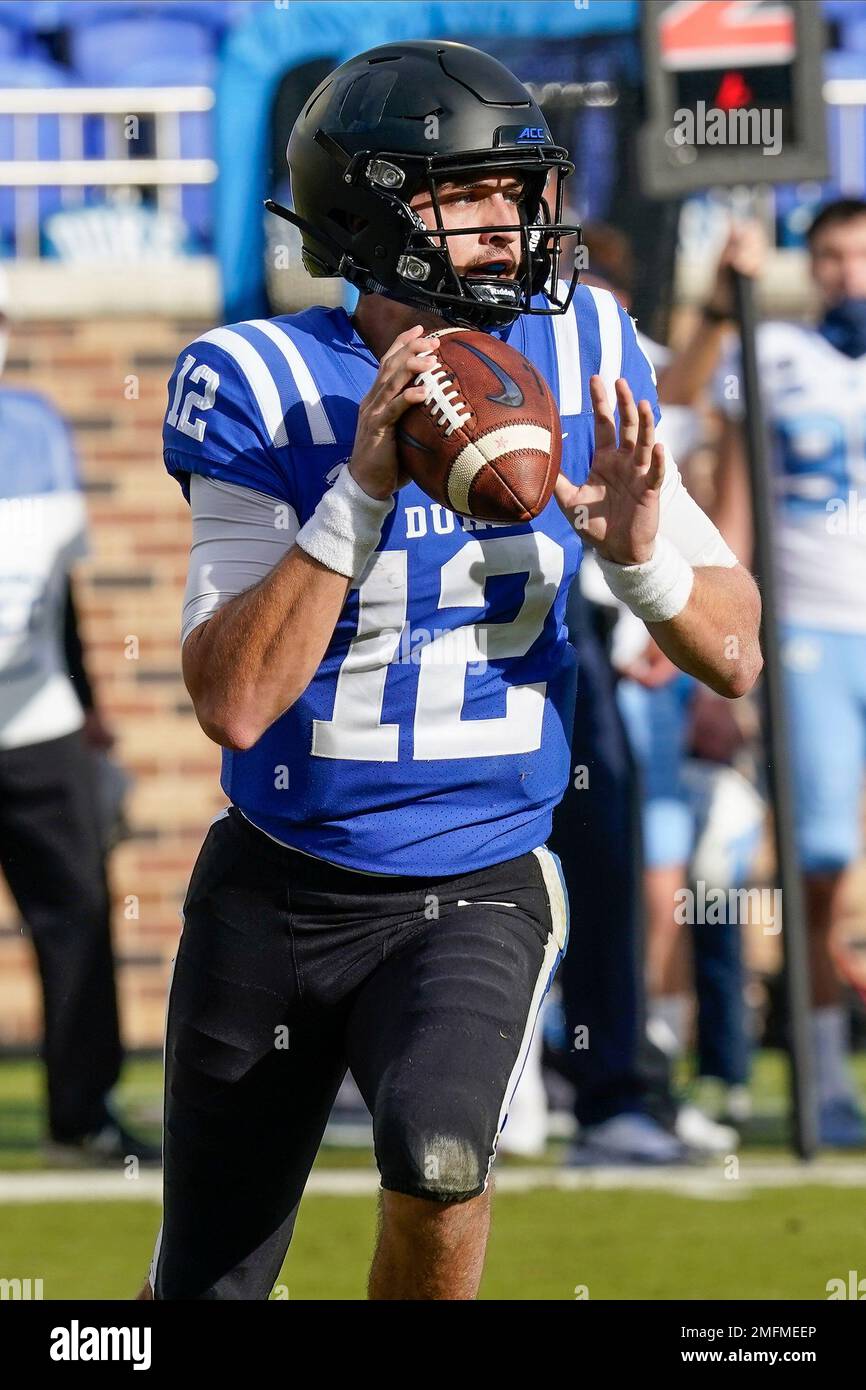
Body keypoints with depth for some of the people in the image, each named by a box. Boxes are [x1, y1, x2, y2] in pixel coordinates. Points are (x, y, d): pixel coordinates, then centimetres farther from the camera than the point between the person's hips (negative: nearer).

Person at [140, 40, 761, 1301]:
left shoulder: (579, 357, -4)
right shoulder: (265, 390, -15)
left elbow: (734, 659, 0)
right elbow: (234, 703, -25)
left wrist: (640, 549, -21)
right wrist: (364, 487, -31)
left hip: (478, 895, 1)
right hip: (279, 895, -1)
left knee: (439, 1157, -31)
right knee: (209, 1284, 9)